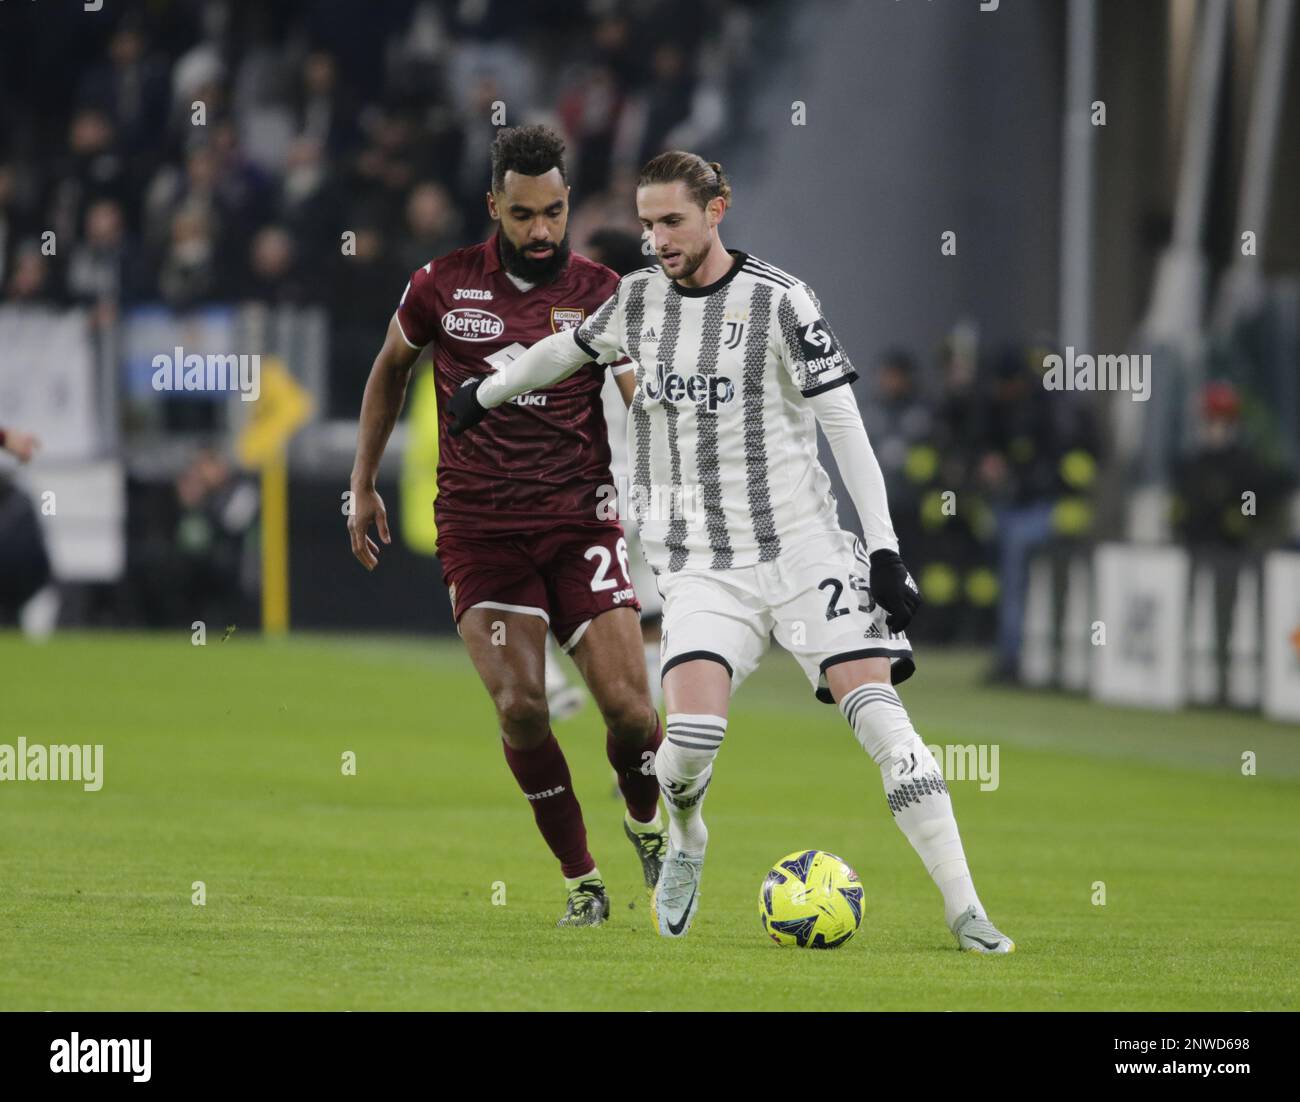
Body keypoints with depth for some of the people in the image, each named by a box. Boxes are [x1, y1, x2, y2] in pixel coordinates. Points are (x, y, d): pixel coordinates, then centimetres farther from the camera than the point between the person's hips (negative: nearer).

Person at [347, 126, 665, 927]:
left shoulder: (600, 295, 0)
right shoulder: (444, 286, 2)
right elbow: (390, 370, 18)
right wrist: (364, 486, 18)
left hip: (579, 522, 0)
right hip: (479, 527, 0)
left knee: (628, 706, -9)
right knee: (520, 707, -14)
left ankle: (646, 823, 25)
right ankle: (582, 881, 2)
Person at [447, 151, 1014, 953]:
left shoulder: (779, 301, -6)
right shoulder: (640, 298, 8)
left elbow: (844, 424, -6)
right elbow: (569, 348, 29)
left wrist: (884, 547, -12)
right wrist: (488, 393, 44)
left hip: (804, 549, -2)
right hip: (702, 565, 3)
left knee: (878, 713, -15)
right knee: (692, 729, -20)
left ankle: (966, 913, -11)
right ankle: (684, 846, 15)